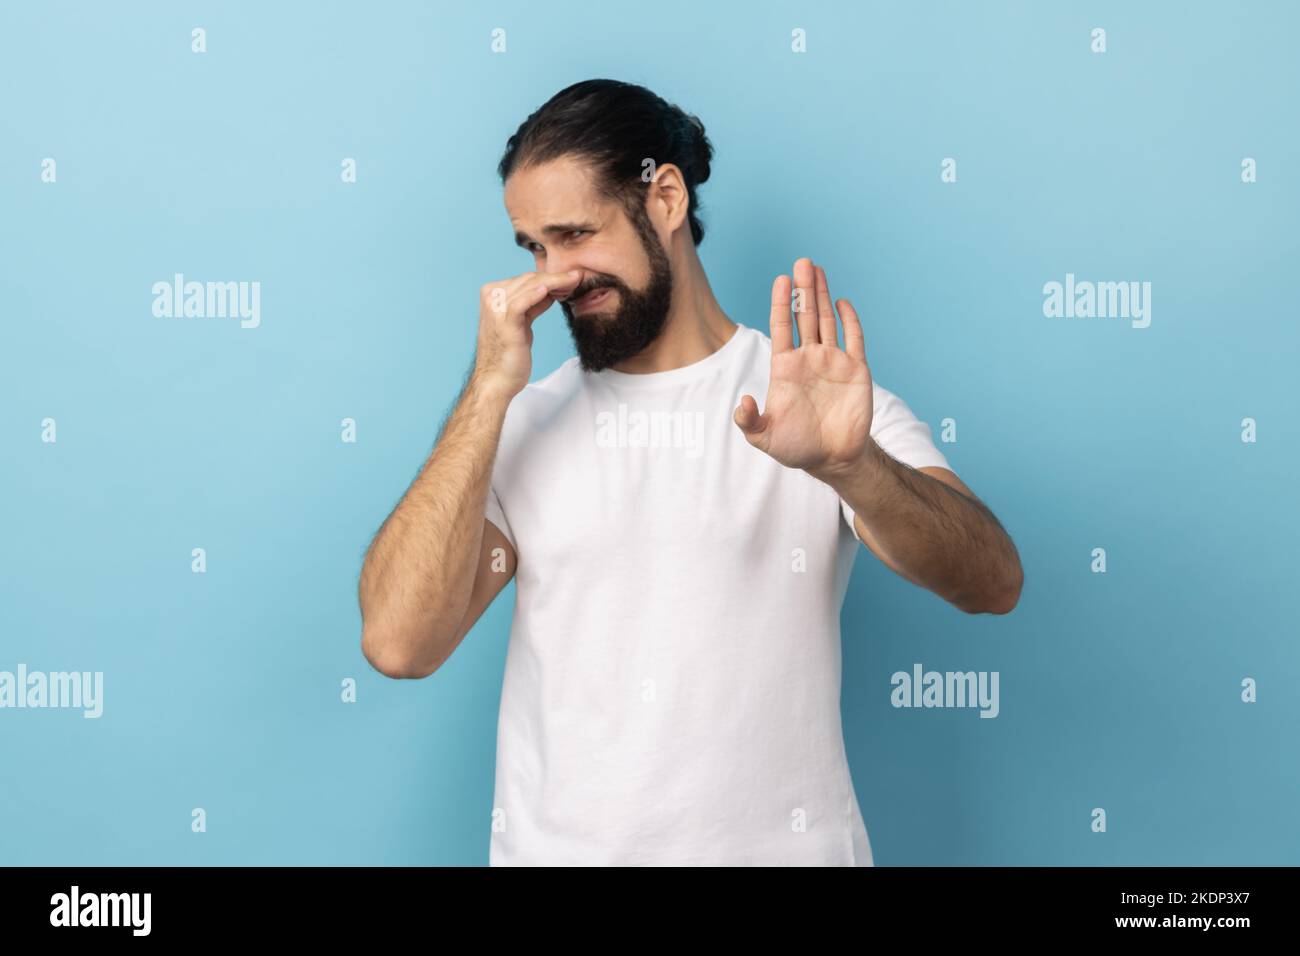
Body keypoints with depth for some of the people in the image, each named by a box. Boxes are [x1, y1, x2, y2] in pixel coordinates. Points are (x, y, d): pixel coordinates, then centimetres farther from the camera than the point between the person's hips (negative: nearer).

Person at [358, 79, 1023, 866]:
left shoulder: (828, 399, -5)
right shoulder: (521, 426, 0)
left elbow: (992, 584, -18)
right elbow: (399, 643, -11)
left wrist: (850, 465, -37)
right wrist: (490, 388, -14)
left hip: (777, 844, -1)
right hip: (553, 845, 2)